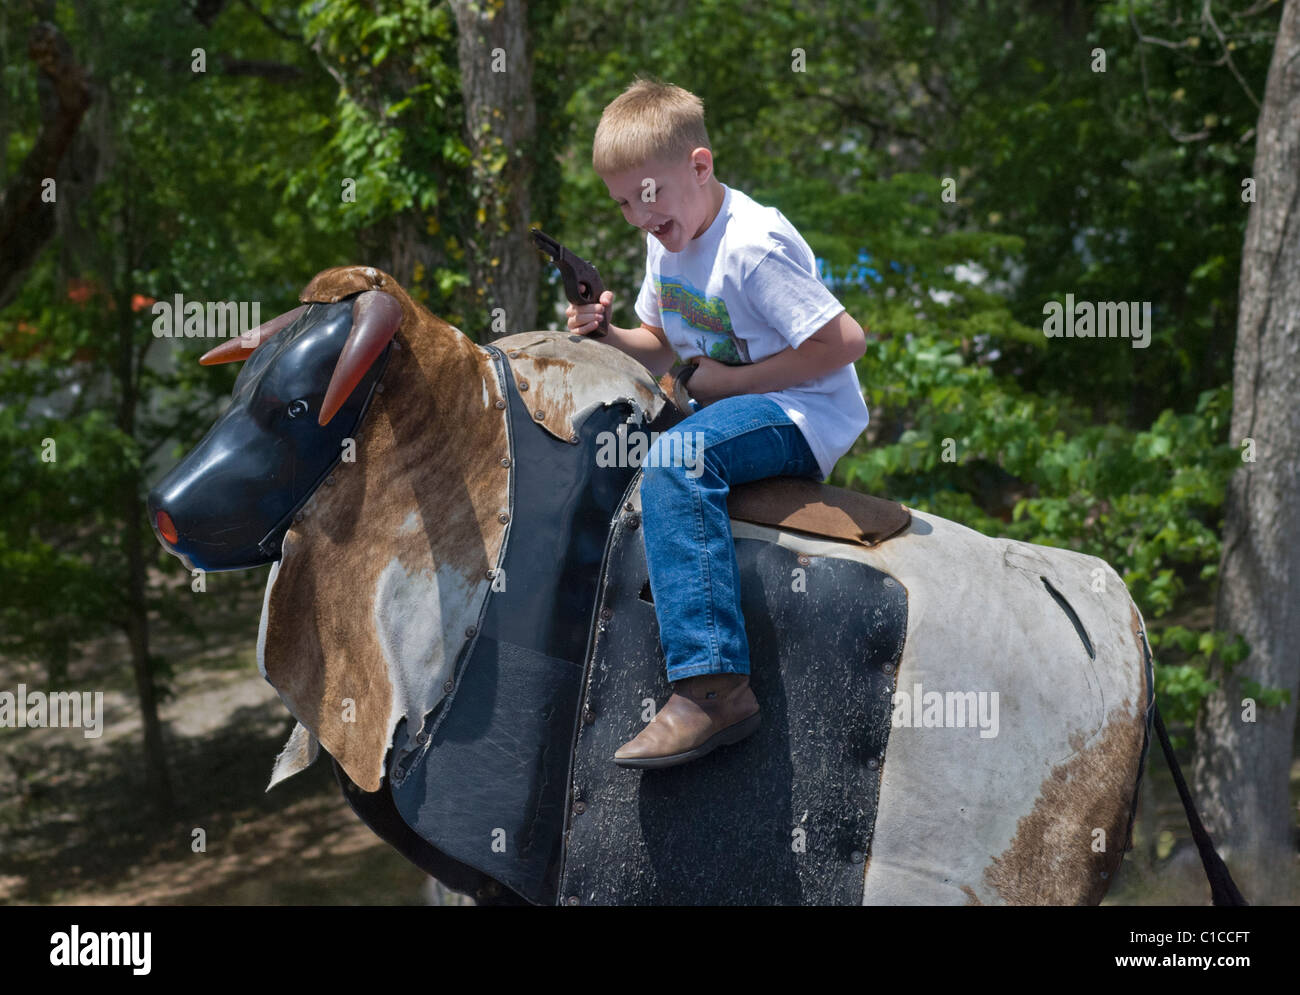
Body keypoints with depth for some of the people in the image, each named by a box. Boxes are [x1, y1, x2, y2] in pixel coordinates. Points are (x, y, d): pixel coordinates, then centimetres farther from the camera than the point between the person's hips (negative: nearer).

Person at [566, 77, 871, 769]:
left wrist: (729, 381, -18)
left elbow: (845, 341, -22)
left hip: (801, 414, -10)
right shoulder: (667, 242, 9)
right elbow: (662, 347, 20)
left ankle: (711, 686, -45)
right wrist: (606, 333, -2)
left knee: (675, 461, -35)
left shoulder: (753, 246, -19)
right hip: (727, 407, 10)